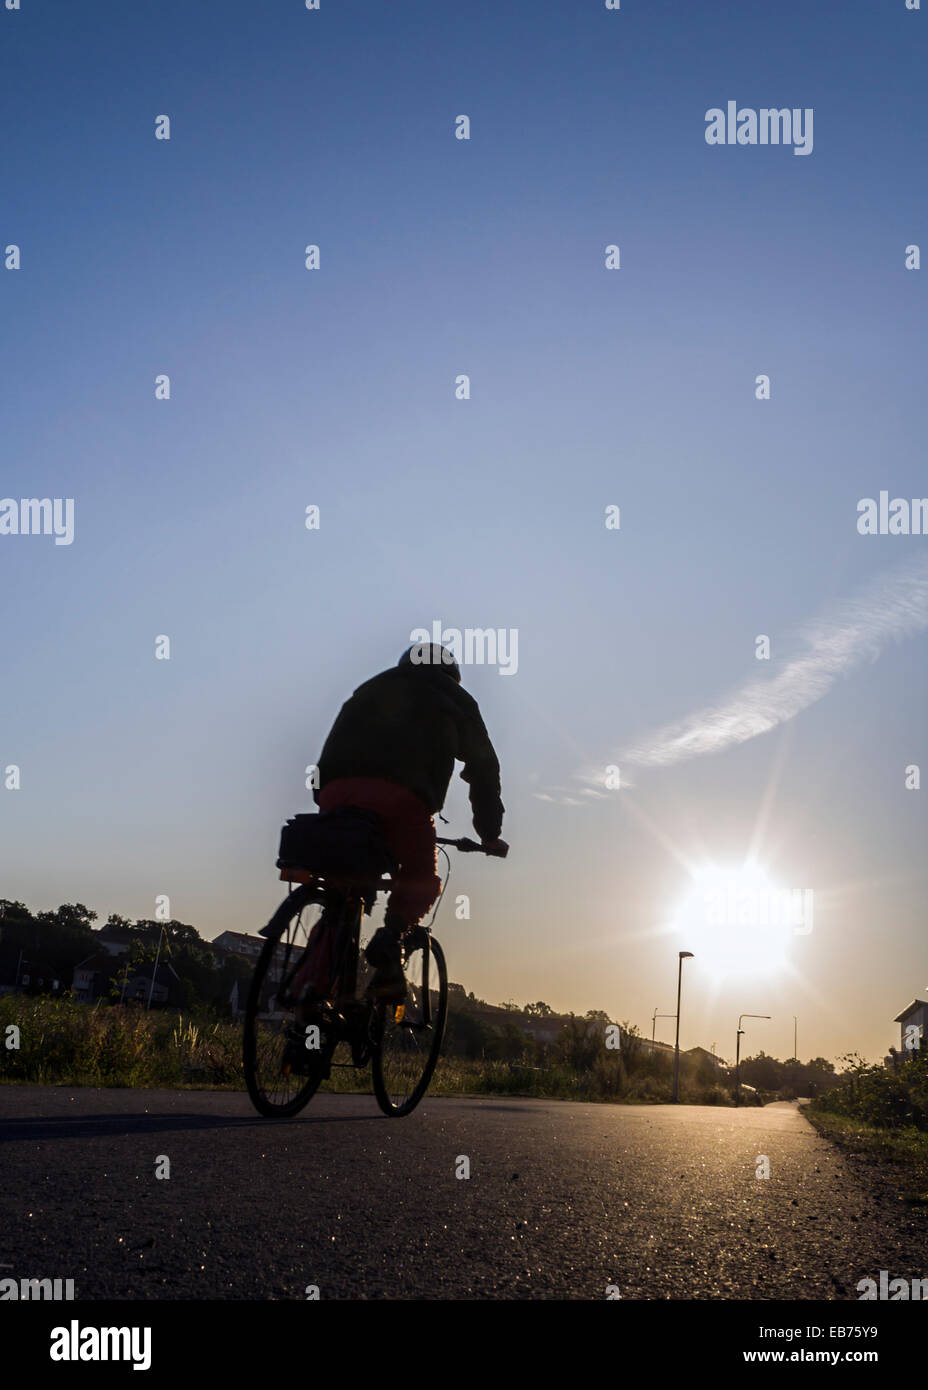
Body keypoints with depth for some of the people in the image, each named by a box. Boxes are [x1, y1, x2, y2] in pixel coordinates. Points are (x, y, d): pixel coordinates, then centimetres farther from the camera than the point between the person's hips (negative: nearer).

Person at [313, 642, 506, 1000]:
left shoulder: (370, 689, 37)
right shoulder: (455, 701, 29)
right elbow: (483, 766, 27)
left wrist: (325, 799, 41)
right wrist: (490, 834, 31)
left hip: (336, 789, 3)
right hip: (400, 795, -3)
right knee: (422, 880, 15)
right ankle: (391, 937, -14)